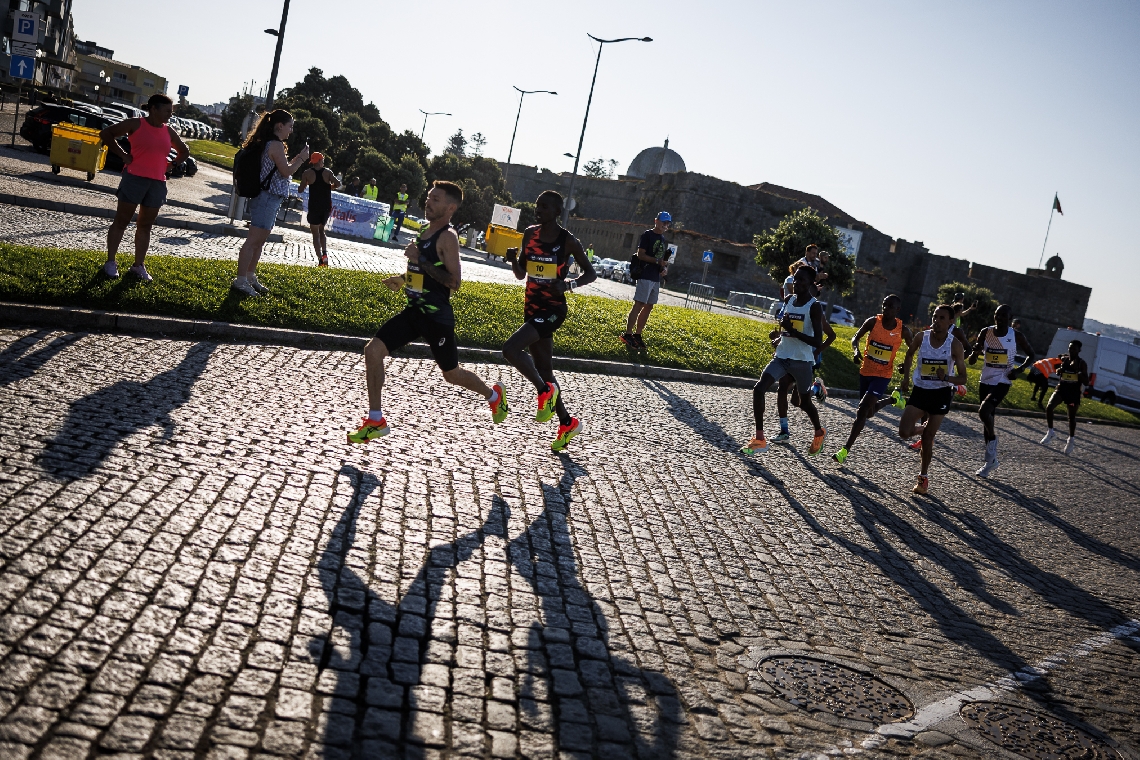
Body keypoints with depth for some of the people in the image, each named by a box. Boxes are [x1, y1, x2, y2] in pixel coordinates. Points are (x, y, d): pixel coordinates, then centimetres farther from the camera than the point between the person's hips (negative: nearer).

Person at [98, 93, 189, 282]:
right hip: (135, 178, -5)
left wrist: (170, 165, 12)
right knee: (121, 221, 2)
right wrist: (123, 155, -7)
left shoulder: (169, 131, 11)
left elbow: (184, 151, 26)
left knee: (145, 226, 10)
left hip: (158, 183, 5)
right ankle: (111, 262, 8)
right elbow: (106, 134, -2)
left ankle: (138, 265, 16)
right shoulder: (136, 124, -4)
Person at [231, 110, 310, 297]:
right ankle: (240, 280, -6)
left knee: (259, 241, 16)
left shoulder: (266, 143, 17)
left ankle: (250, 276, 23)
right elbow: (286, 172, -14)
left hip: (267, 198, 11)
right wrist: (301, 158, -2)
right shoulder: (276, 145, -13)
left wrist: (298, 158, 15)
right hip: (268, 199, -11)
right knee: (254, 240, -8)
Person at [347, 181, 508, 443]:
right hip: (414, 310, 8)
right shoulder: (424, 233, 11)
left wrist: (419, 258, -24)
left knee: (452, 374, 9)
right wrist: (403, 279, 10)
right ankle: (375, 421, 3)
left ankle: (493, 395, 38)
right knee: (373, 351, -5)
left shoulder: (448, 237, -15)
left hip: (437, 316, -8)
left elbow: (454, 281, -24)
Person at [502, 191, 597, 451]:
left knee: (511, 349, -25)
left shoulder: (568, 241, -11)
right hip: (531, 308, 7)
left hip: (553, 310, -7)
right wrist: (514, 260, -10)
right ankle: (567, 423, 28)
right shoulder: (529, 234, 5)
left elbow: (591, 273, -4)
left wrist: (569, 284, -23)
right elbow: (521, 275, 12)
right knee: (544, 370, 13)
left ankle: (545, 391, -2)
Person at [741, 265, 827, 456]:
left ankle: (819, 433, 43)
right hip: (781, 356, 5)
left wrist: (793, 331, -27)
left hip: (801, 361, -5)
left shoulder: (814, 307, -14)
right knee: (758, 390, -14)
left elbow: (817, 342, -21)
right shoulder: (789, 301, 6)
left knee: (805, 402, 12)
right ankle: (759, 439, -9)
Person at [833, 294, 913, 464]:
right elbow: (856, 338, 0)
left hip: (883, 375, -4)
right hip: (866, 371, 4)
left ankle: (846, 450, -10)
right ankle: (892, 398, 47)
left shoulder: (902, 330, -10)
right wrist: (856, 350, -22)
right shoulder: (873, 322, -7)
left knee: (863, 410, -16)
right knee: (868, 412, 17)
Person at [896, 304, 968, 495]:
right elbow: (909, 354, 13)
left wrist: (946, 378, -32)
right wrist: (906, 377, 4)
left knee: (928, 438, 2)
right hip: (920, 390, 2)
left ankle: (924, 477, 22)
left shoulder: (954, 345, -15)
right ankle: (924, 429, 28)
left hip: (941, 393, -2)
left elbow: (962, 379, -12)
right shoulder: (921, 337, -10)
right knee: (904, 433, -9)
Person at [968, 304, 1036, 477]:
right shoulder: (985, 333, 0)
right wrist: (975, 352, -20)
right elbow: (972, 360, 3)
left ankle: (992, 439, 5)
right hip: (985, 381, 4)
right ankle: (991, 461, 24)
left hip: (1002, 382, -4)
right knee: (987, 418, 11)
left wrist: (1019, 369, -12)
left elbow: (1031, 355, 5)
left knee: (984, 411, -26)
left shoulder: (1016, 336, -7)